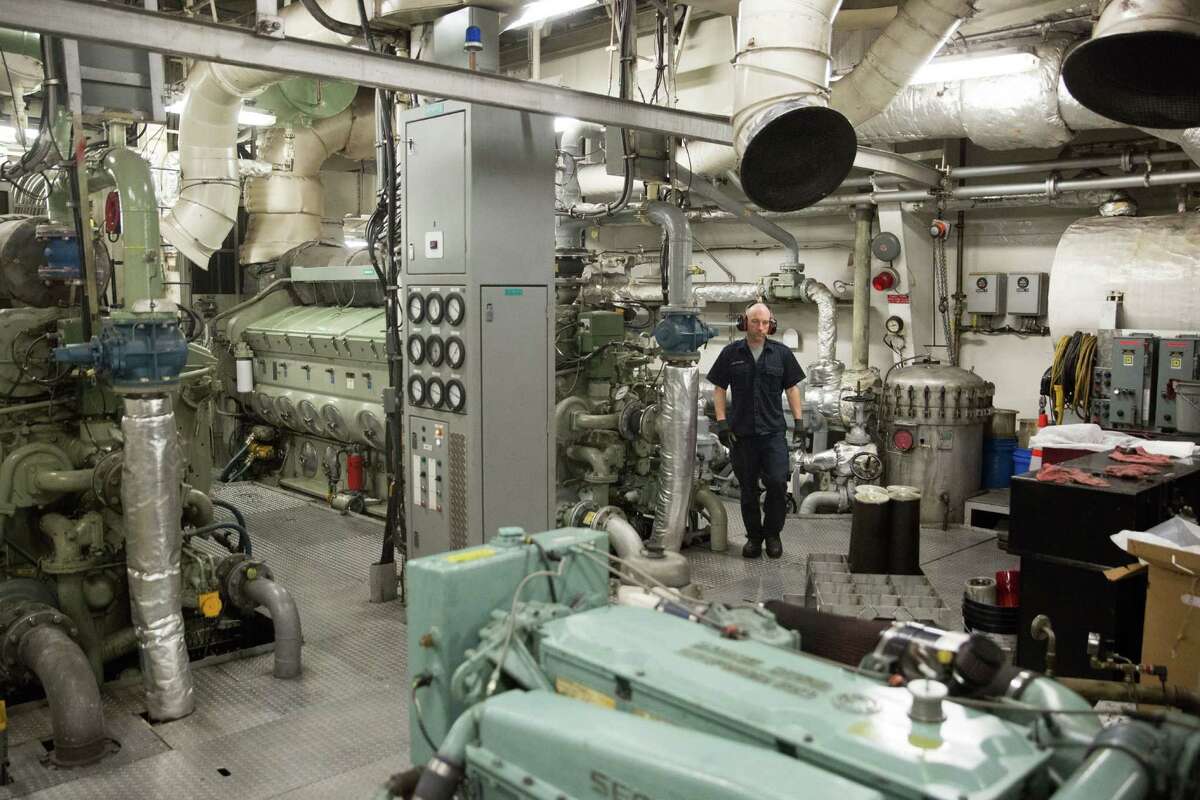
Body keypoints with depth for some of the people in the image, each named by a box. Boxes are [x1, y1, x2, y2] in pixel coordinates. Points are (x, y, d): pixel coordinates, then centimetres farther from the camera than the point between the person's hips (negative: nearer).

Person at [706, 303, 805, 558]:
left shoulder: (782, 353, 6)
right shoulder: (731, 353, 3)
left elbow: (792, 387, 10)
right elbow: (719, 389, 6)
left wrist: (798, 420, 3)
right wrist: (722, 422, -3)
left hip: (774, 431, 0)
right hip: (741, 432, 0)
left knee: (778, 482, -8)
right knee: (748, 488, 7)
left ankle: (772, 533, 12)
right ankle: (753, 536, 22)